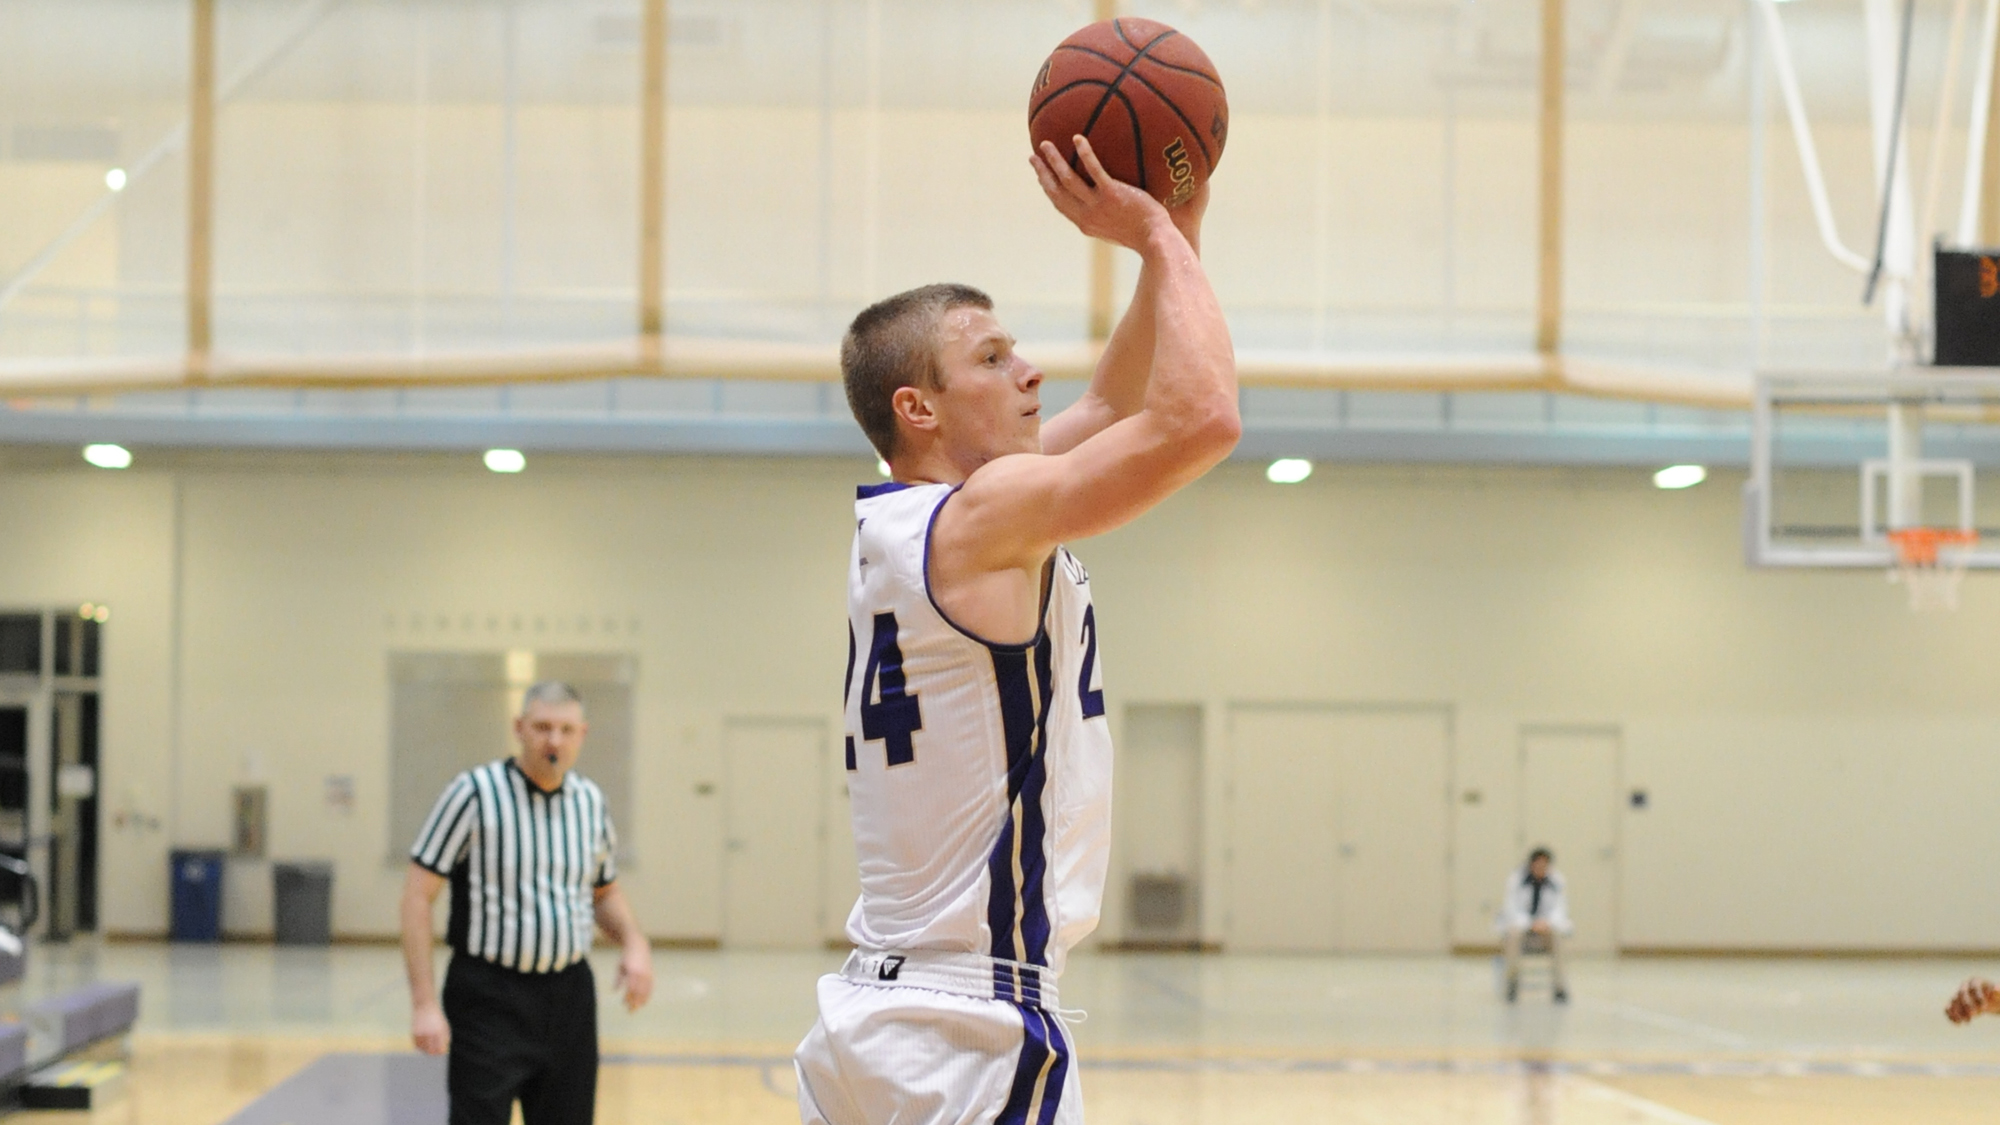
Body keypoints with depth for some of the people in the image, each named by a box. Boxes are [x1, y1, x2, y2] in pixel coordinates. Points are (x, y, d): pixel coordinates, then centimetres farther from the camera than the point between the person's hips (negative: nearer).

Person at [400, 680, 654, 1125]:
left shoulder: (590, 801, 7)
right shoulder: (475, 792, -9)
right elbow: (418, 894, -9)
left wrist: (633, 943, 0)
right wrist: (424, 1003, -16)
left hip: (570, 998, 5)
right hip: (489, 999, -5)